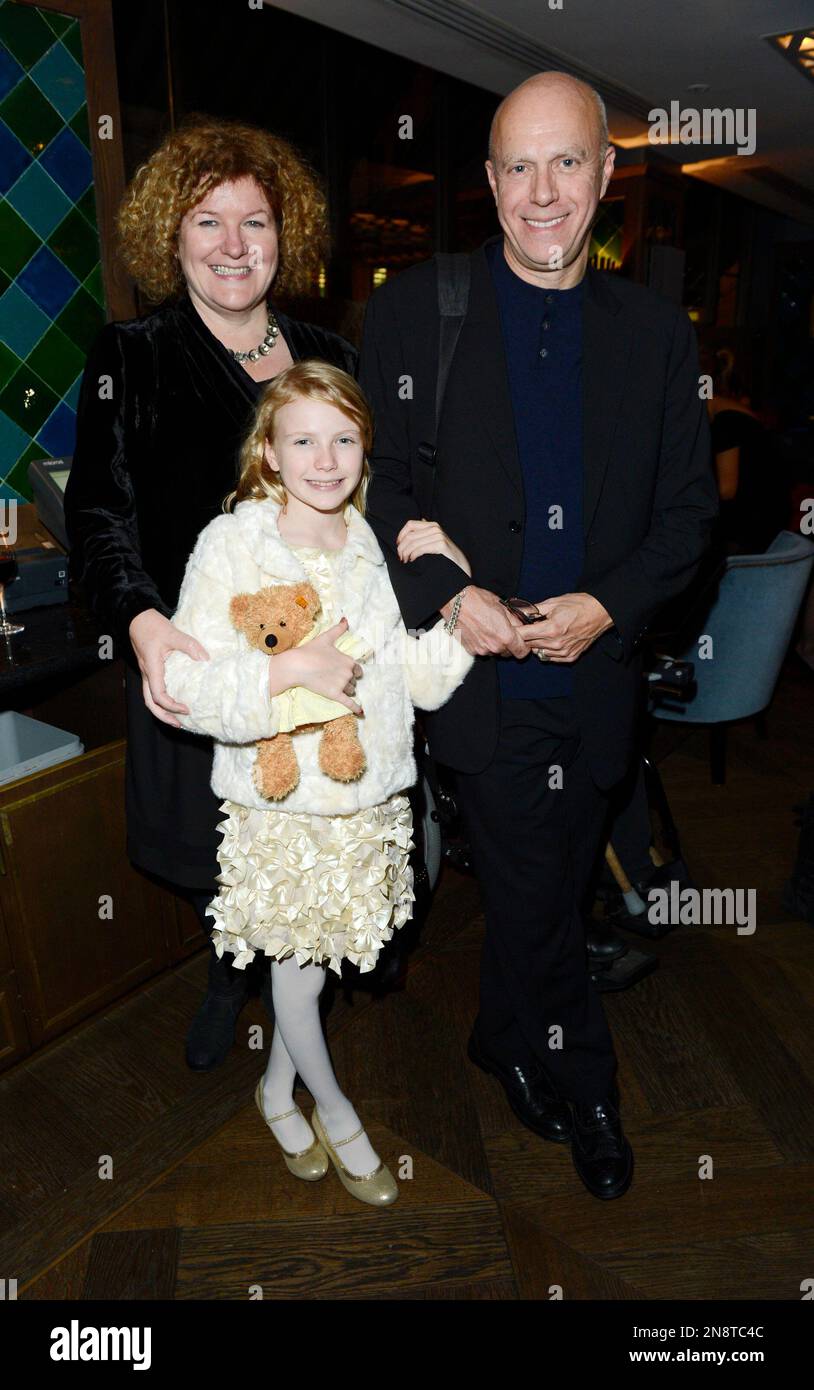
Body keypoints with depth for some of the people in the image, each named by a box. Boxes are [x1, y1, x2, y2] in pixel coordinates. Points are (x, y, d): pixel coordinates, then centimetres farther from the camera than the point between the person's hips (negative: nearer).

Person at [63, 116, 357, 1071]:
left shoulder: (327, 358, 9)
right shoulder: (130, 360, -1)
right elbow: (99, 516, -10)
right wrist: (142, 620, -29)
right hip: (191, 660, -2)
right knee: (213, 849, 13)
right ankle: (228, 981, 44)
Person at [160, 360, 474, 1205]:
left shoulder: (380, 547, 1)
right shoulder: (232, 543, -12)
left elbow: (427, 683, 1)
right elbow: (186, 685, -17)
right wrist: (290, 669, -27)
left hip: (368, 798, 4)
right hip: (279, 803, -3)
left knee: (314, 957, 18)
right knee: (298, 962, 13)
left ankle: (278, 1088, 46)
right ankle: (335, 1112, 41)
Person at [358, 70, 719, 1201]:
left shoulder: (657, 332, 6)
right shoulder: (415, 306, 0)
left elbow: (689, 510, 6)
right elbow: (375, 476, 0)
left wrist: (607, 604, -11)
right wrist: (442, 591, -16)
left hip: (596, 672, 3)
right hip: (481, 671, -2)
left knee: (547, 888, 18)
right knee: (534, 897, 3)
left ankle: (508, 1044, 46)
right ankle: (582, 1088, 31)